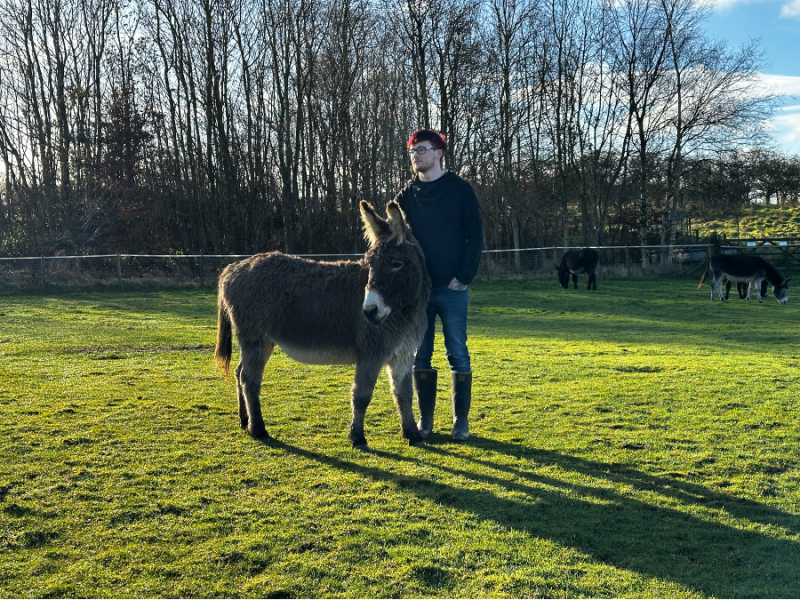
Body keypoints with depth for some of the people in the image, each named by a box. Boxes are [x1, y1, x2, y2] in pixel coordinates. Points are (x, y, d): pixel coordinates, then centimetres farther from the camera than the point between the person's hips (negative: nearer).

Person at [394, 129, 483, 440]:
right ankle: (425, 419, 17)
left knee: (458, 354, 1)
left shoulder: (460, 190, 1)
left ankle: (461, 421, 10)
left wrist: (464, 276, -10)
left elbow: (475, 235, -2)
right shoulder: (406, 197, 10)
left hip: (452, 289, -3)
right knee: (419, 356, 6)